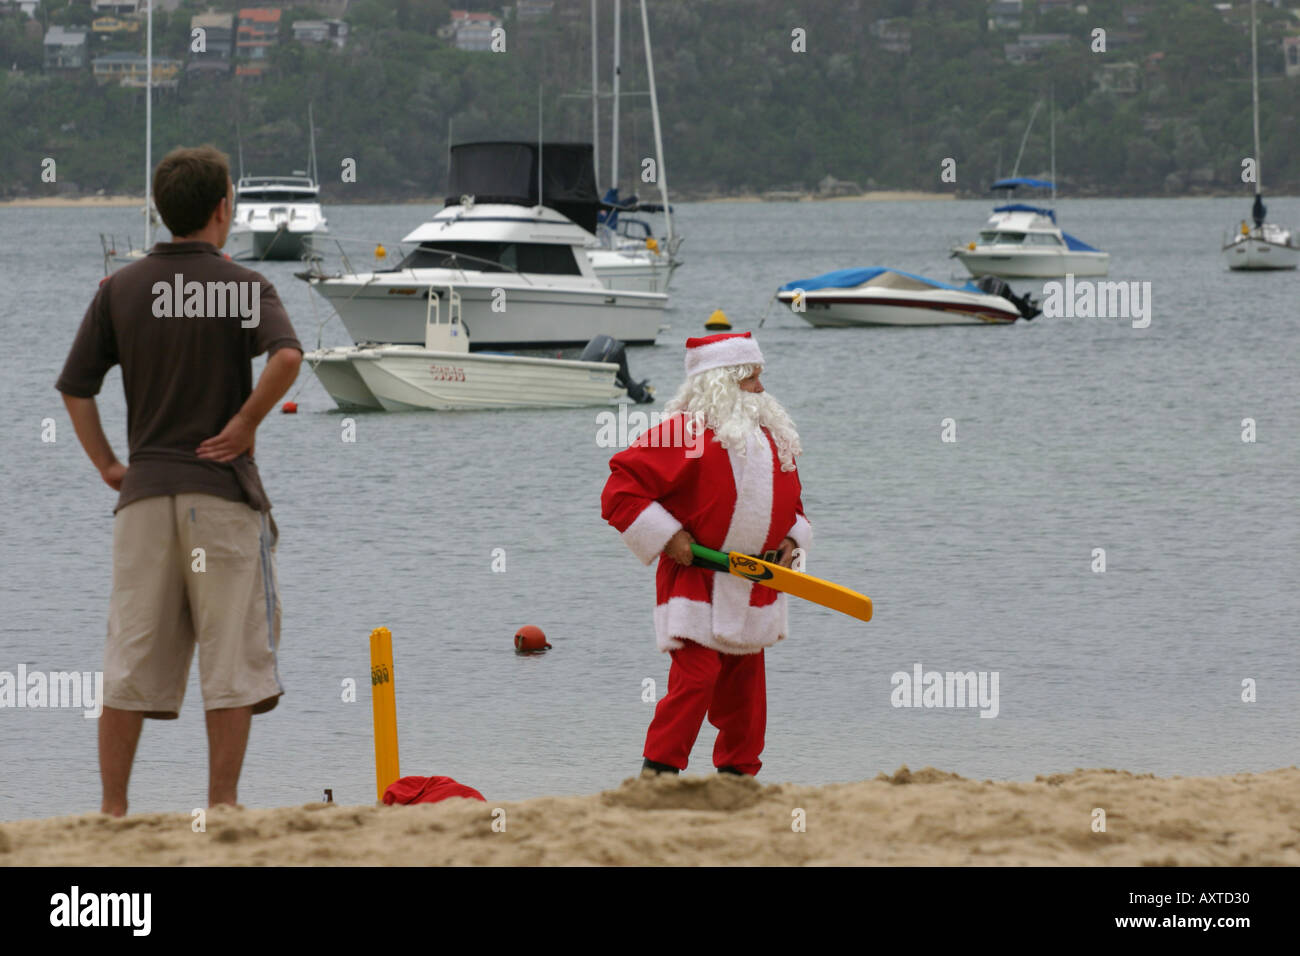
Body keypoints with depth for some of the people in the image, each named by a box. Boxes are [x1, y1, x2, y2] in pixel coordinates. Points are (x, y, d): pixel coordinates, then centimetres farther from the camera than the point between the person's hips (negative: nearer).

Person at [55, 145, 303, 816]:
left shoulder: (121, 288, 7)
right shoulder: (241, 285, -2)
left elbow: (75, 389, 5)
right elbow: (286, 356, -21)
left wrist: (107, 466, 12)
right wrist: (246, 423, -9)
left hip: (143, 490, 3)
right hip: (222, 486, -3)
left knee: (130, 659, 7)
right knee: (230, 656, 2)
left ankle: (112, 810, 7)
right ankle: (221, 810, -1)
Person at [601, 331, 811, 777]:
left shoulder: (774, 437, 11)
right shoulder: (684, 432, -13)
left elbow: (789, 500, 24)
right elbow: (621, 489, -14)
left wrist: (791, 540, 5)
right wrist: (667, 537, -18)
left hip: (755, 588, 7)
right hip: (696, 582, -7)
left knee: (744, 688, 11)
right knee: (696, 677, -17)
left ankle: (738, 773, 22)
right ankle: (658, 771, -12)